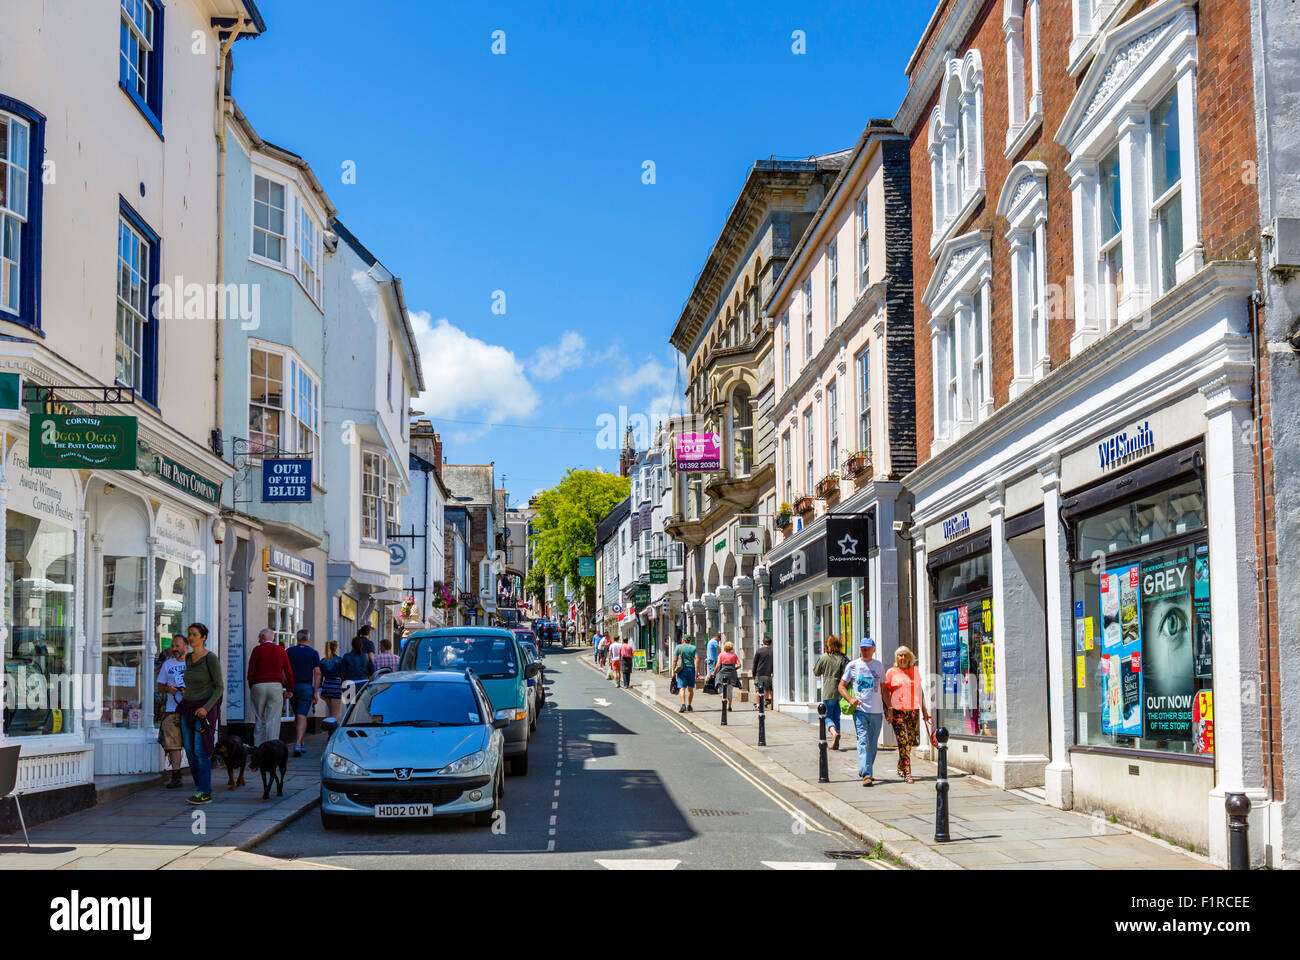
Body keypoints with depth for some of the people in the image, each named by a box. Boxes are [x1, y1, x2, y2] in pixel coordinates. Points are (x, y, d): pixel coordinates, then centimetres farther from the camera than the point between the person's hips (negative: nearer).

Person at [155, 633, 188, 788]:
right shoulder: (167, 664, 14)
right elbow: (160, 687, 16)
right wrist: (168, 689, -7)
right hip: (172, 709, 2)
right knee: (173, 742, -6)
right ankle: (175, 775, -5)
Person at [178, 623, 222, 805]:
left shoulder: (211, 659, -12)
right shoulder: (188, 658, 10)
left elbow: (219, 687, -11)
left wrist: (206, 708, -21)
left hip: (204, 710, -7)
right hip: (187, 708, 7)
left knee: (201, 752, -8)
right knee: (190, 750, 6)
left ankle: (205, 793, -3)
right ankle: (200, 787, 17)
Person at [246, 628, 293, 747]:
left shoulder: (257, 650, 1)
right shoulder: (280, 650, 6)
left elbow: (250, 672, -1)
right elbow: (288, 672, 5)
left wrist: (251, 688, 12)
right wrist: (290, 689, 13)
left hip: (258, 686, 0)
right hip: (276, 686, 0)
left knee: (259, 720, 10)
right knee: (273, 720, -1)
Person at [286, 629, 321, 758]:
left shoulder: (289, 652, 4)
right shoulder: (313, 653, 0)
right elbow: (317, 672, -5)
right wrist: (316, 691, -3)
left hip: (292, 687, 2)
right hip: (306, 687, -2)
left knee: (297, 716, 16)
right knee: (302, 716, -6)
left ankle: (299, 743, 20)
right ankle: (298, 744, -19)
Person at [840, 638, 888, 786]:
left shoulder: (878, 666, 11)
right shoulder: (852, 666, 3)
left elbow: (883, 688, 18)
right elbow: (841, 686, 6)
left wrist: (887, 708, 13)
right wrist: (851, 699, -11)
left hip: (877, 711, 3)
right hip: (860, 710, -3)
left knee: (873, 744, 10)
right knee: (863, 742, -13)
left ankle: (863, 769, 28)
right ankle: (866, 775, -19)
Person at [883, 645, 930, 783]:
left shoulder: (915, 671, 14)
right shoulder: (891, 672, 2)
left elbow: (920, 690, 22)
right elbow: (885, 692, 2)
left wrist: (923, 707, 18)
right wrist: (888, 710, -7)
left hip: (913, 711, 4)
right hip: (897, 711, -4)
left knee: (910, 741, 7)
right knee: (903, 742, -11)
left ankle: (900, 767, 28)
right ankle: (907, 773, -14)